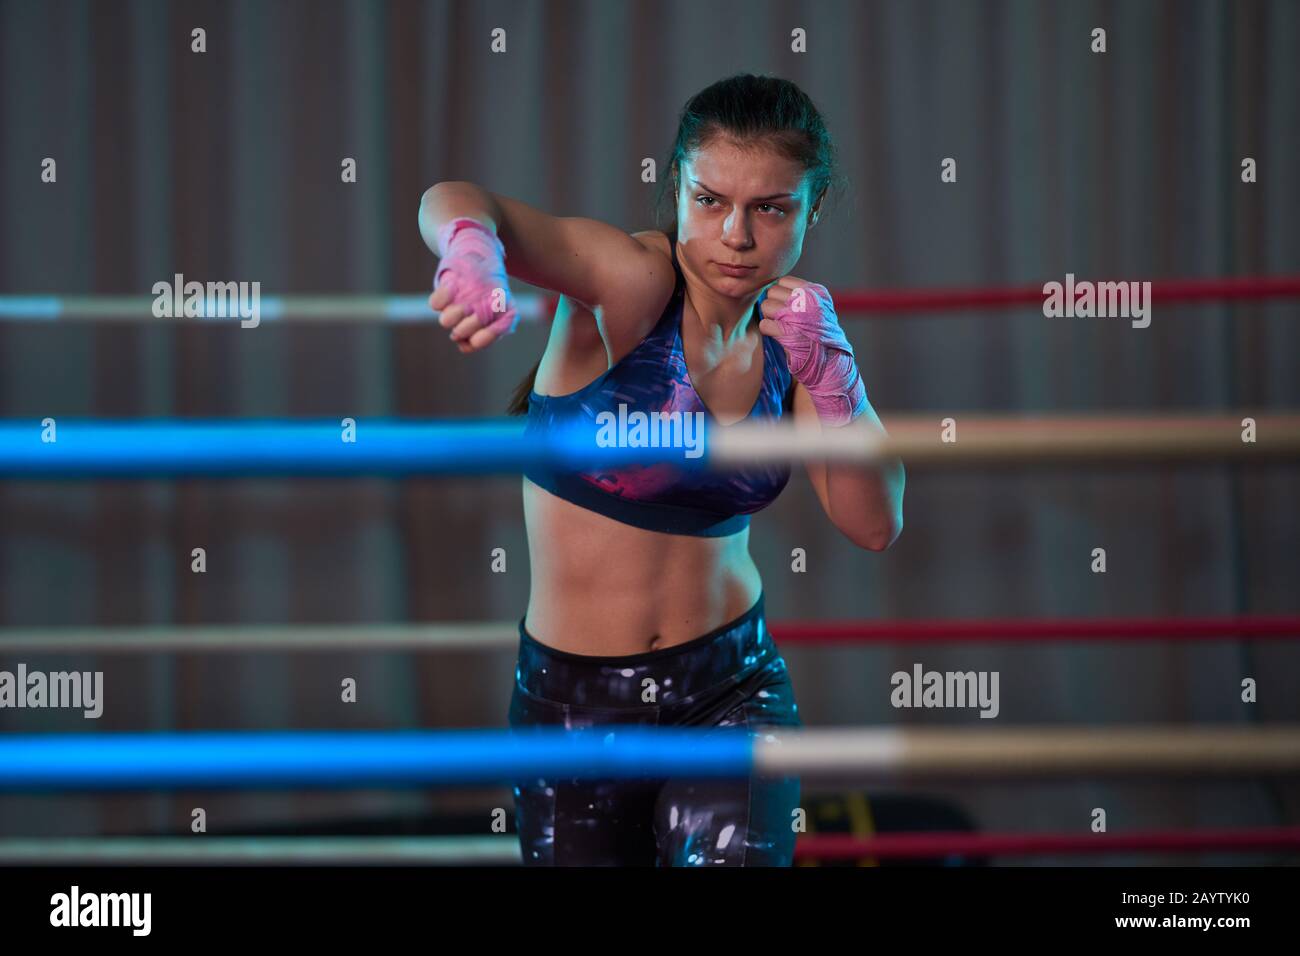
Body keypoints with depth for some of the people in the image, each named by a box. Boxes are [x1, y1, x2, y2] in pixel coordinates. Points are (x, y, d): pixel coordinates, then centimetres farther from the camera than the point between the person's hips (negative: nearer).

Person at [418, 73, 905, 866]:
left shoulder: (789, 332, 1)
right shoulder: (633, 282, -15)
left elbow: (875, 525, -2)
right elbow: (456, 204, -32)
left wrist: (828, 375, -17)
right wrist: (472, 246, -57)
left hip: (730, 688, 2)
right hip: (574, 702, -2)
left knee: (733, 858, -20)